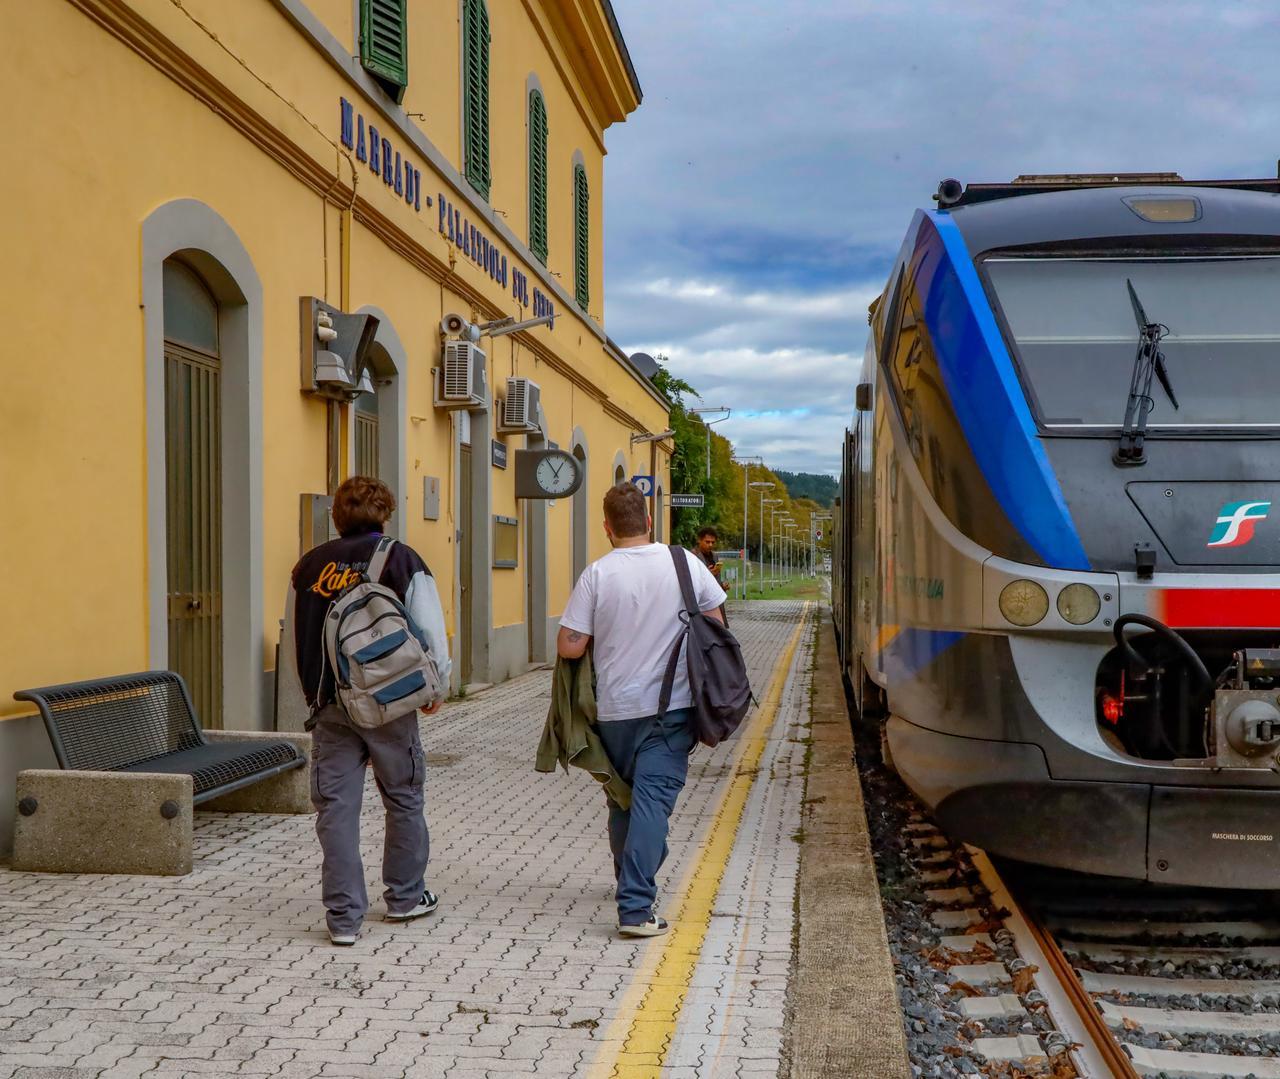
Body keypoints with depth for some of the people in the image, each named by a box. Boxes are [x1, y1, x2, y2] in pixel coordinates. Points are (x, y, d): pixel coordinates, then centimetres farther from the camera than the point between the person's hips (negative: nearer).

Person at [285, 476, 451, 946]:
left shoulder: (310, 565, 5)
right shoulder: (401, 559, -6)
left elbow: (294, 637, 12)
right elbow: (430, 631, -8)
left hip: (329, 706, 2)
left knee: (336, 806, 4)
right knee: (404, 800, 15)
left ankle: (343, 915, 3)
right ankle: (405, 897, 27)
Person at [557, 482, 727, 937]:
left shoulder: (597, 574, -9)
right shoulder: (685, 563, -4)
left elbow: (568, 647, -10)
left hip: (615, 707, 1)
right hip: (671, 707, 0)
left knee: (621, 799, 19)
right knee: (653, 797, -5)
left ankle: (630, 881, 36)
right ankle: (636, 907, -16)